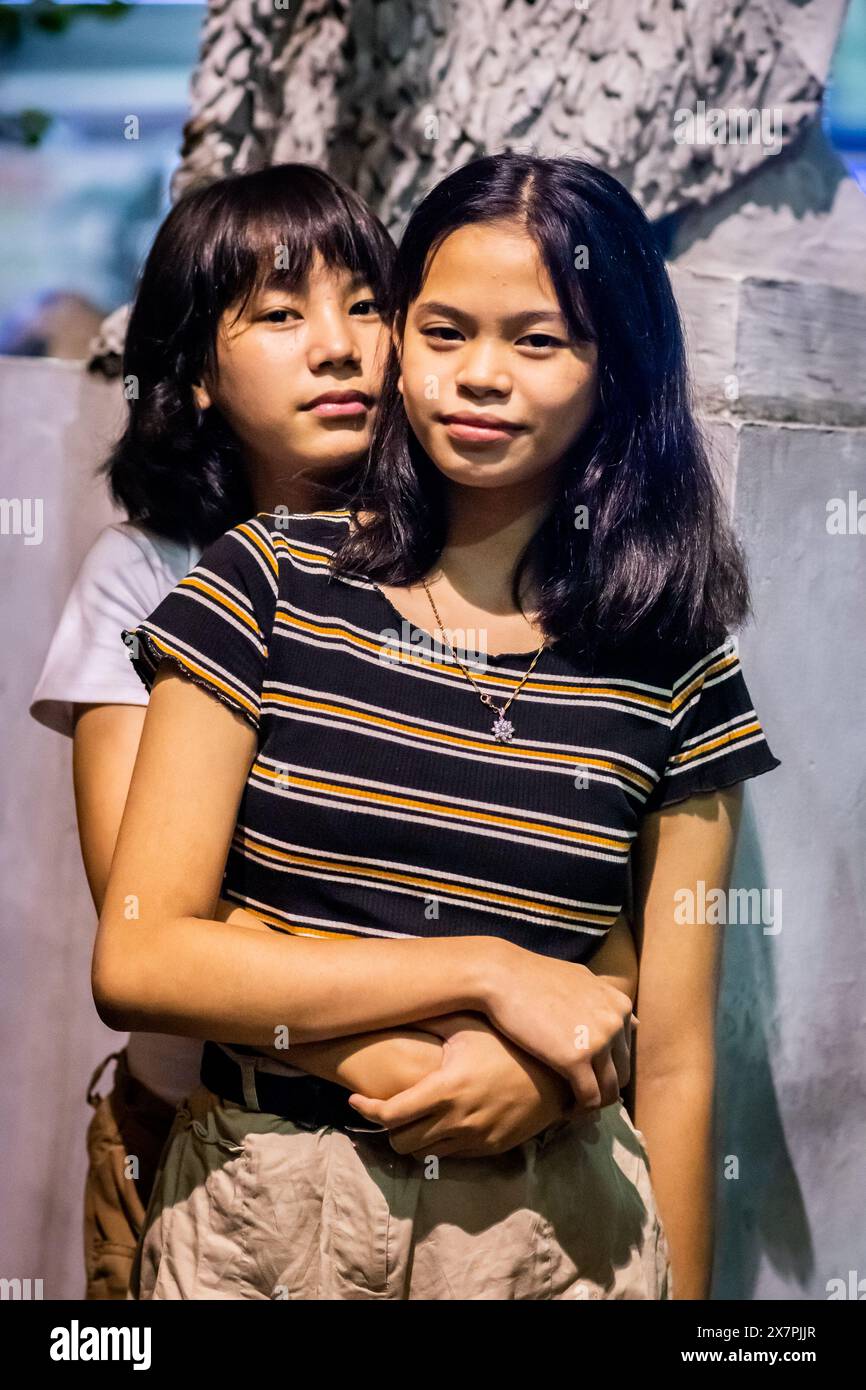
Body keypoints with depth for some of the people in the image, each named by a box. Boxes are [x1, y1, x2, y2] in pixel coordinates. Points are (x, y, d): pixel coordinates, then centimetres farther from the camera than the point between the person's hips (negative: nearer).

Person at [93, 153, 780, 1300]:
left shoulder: (675, 673, -3)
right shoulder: (270, 585, -6)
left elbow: (673, 1067, 0)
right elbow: (136, 960, -12)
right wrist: (488, 973, -16)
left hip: (557, 1234, 1)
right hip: (258, 1214, 0)